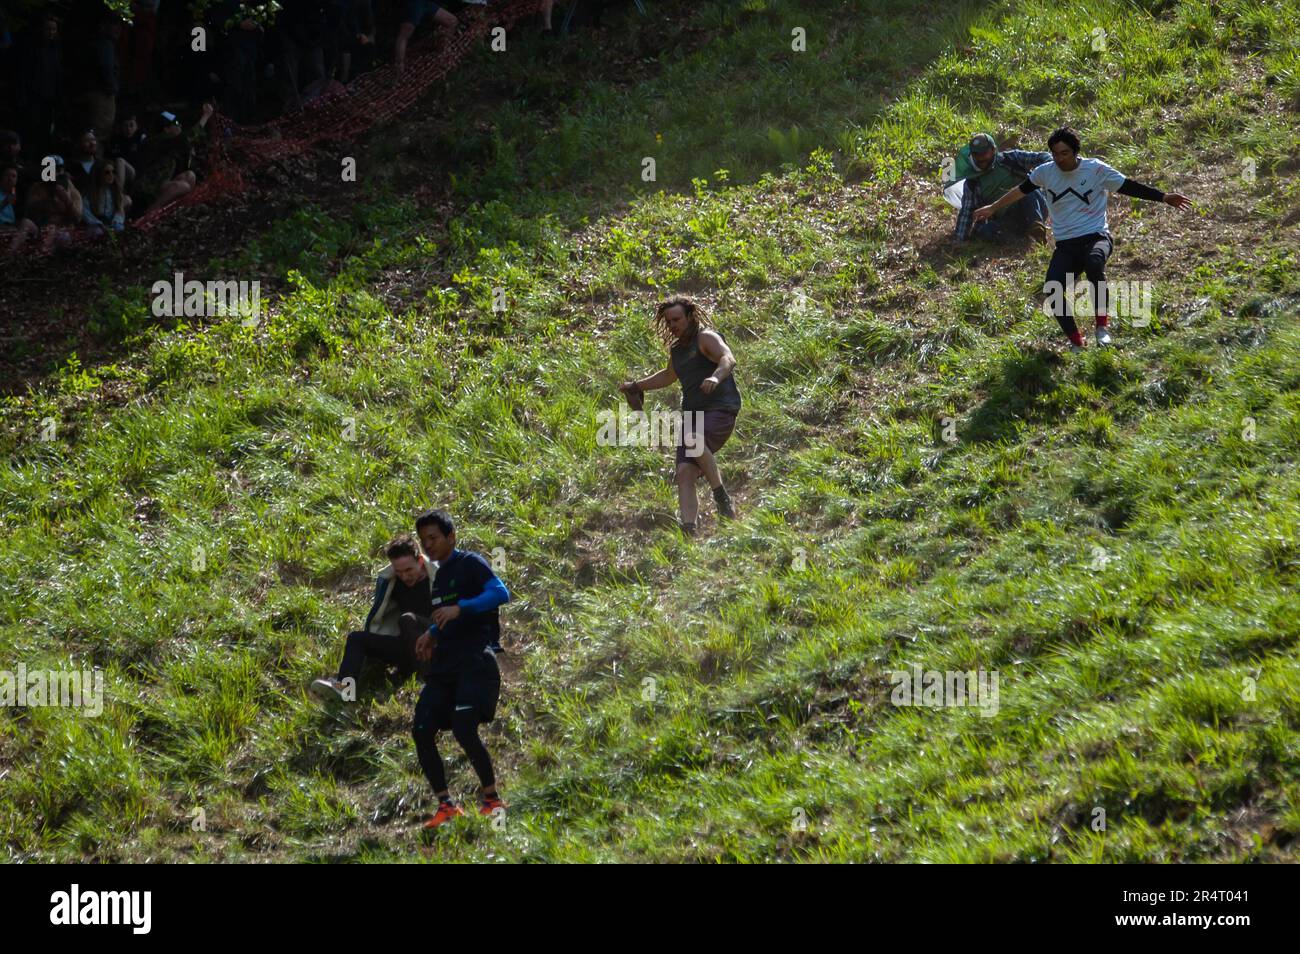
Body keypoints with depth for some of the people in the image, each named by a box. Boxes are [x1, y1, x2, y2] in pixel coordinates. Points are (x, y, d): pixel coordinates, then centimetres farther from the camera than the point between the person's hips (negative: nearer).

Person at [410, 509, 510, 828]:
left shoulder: (469, 563, -3)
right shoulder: (439, 576, 21)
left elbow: (500, 593, -19)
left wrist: (460, 608, -28)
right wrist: (431, 634, 16)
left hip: (474, 661, -8)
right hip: (444, 664, 8)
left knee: (464, 729, -22)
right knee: (421, 731, -5)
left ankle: (492, 799, -5)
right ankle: (446, 806, 1)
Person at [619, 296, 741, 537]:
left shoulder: (706, 338, -5)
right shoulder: (676, 349, 21)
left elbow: (728, 359, -26)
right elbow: (669, 376, 43)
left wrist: (716, 377, -47)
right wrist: (636, 386, 47)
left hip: (720, 410, -8)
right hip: (693, 414, 8)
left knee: (694, 442, -37)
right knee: (684, 474, -12)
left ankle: (721, 496, -22)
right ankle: (689, 531, -24)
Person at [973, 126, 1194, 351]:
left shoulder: (1096, 169, -3)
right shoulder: (1045, 172, 5)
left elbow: (1128, 187, 2)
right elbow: (1022, 190, 23)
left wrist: (1163, 197, -4)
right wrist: (993, 208, 30)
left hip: (1096, 237, -3)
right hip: (1065, 246, 3)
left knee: (1093, 262, -40)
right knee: (1052, 290, -22)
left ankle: (1102, 324, -24)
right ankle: (1076, 343, -3)